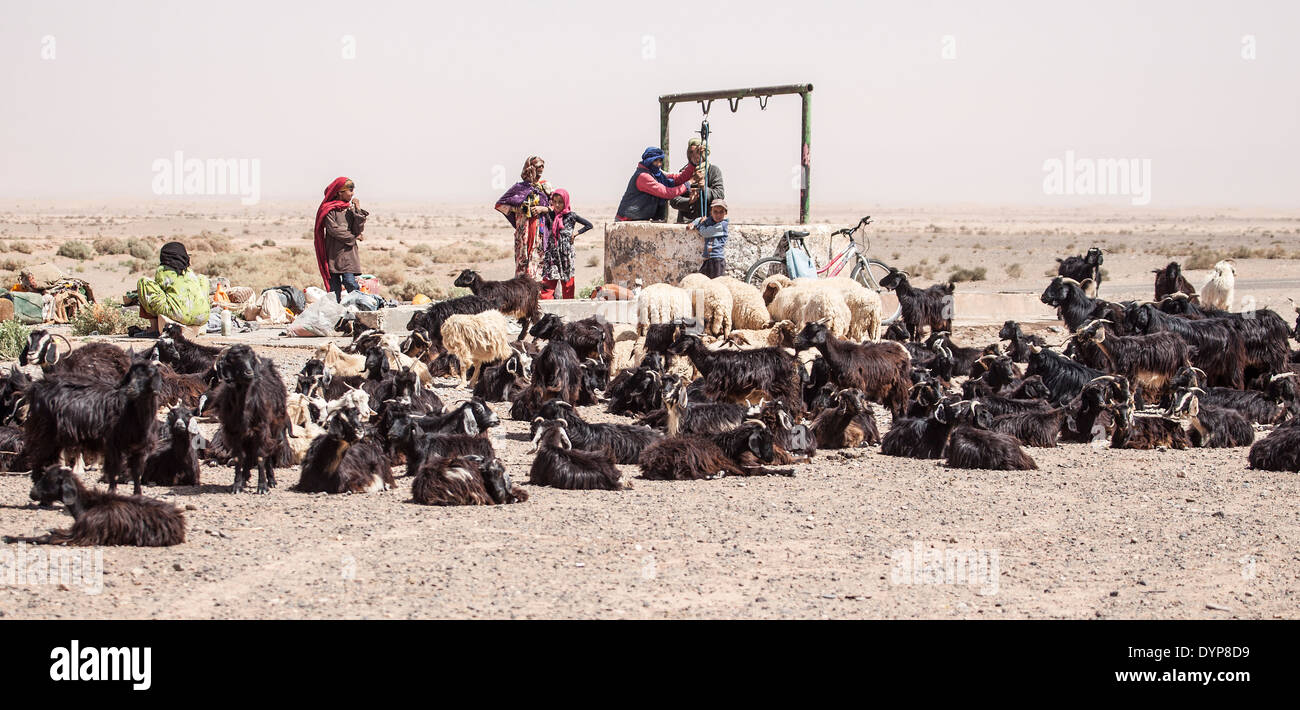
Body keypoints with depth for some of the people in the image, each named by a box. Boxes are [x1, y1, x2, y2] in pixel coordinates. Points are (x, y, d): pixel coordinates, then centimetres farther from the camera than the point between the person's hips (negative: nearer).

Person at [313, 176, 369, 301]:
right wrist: (353, 237, -3)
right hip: (333, 253, -2)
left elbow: (359, 230, 4)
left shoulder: (351, 209, 12)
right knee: (334, 285, -1)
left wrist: (358, 211, -3)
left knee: (350, 283, -11)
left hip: (349, 253, 2)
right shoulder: (330, 209, 0)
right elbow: (333, 230, -9)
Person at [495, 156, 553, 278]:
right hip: (523, 229, -2)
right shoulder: (519, 187, 4)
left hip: (541, 227, 2)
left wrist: (543, 209, -7)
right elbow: (500, 204, 8)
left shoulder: (546, 187, 11)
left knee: (539, 258, -5)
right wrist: (516, 209, -3)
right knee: (522, 258, -7)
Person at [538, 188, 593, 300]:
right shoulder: (551, 215, 7)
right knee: (548, 282, -4)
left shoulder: (571, 215, -1)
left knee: (567, 282, 3)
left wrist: (576, 233, -3)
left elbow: (589, 225, 3)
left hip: (566, 252, -2)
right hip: (552, 252, 2)